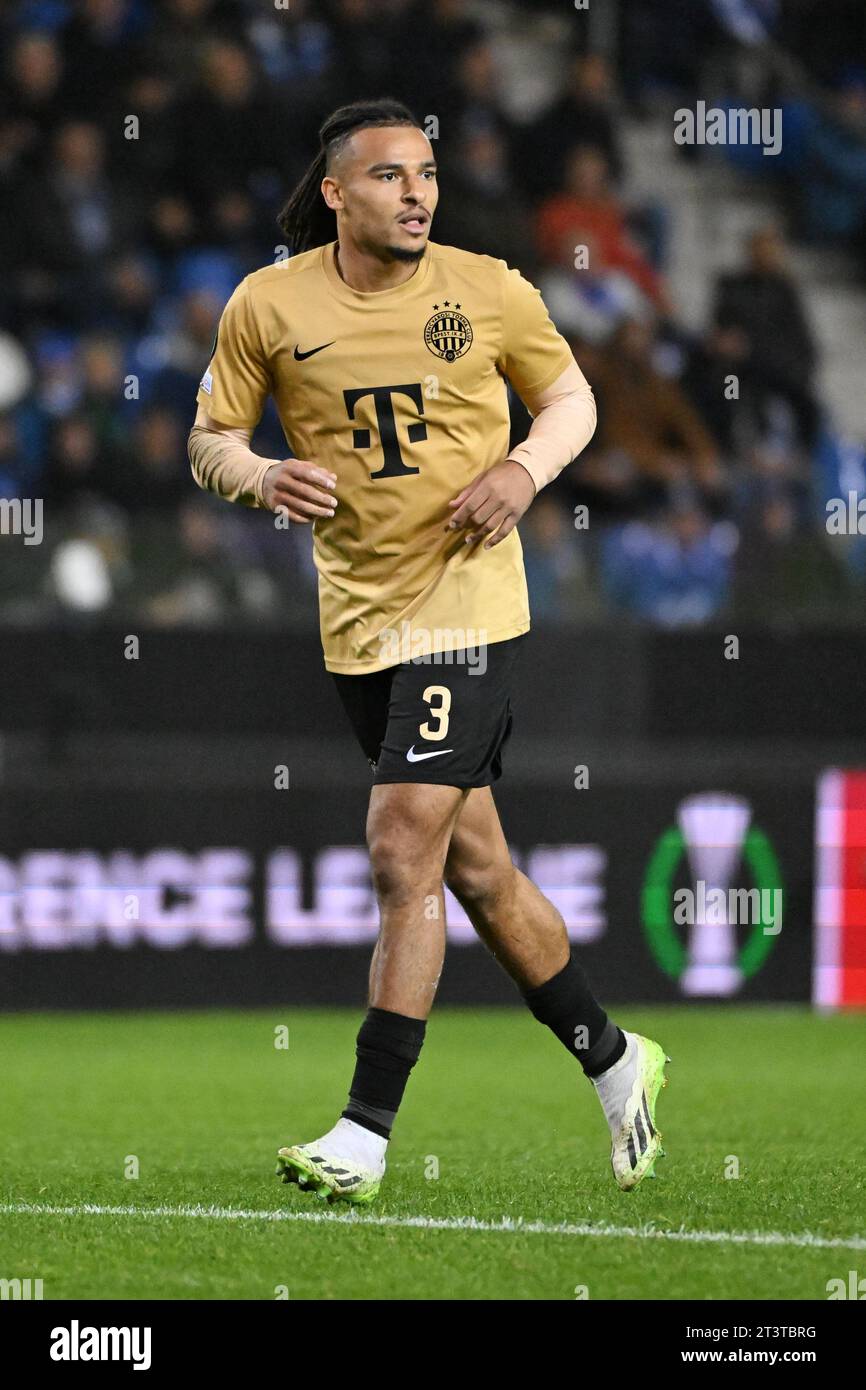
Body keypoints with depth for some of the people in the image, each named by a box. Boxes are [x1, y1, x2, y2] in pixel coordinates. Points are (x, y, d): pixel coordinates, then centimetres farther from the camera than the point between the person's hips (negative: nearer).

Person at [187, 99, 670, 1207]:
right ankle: (614, 1063, 31)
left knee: (404, 852, -13)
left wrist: (525, 468, -9)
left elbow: (570, 395, 11)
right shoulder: (268, 305, 0)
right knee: (474, 868, 12)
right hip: (358, 620, 4)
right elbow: (207, 440, 8)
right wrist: (259, 475, -15)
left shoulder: (489, 291, -3)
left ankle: (365, 1136, -10)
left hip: (465, 607, -4)